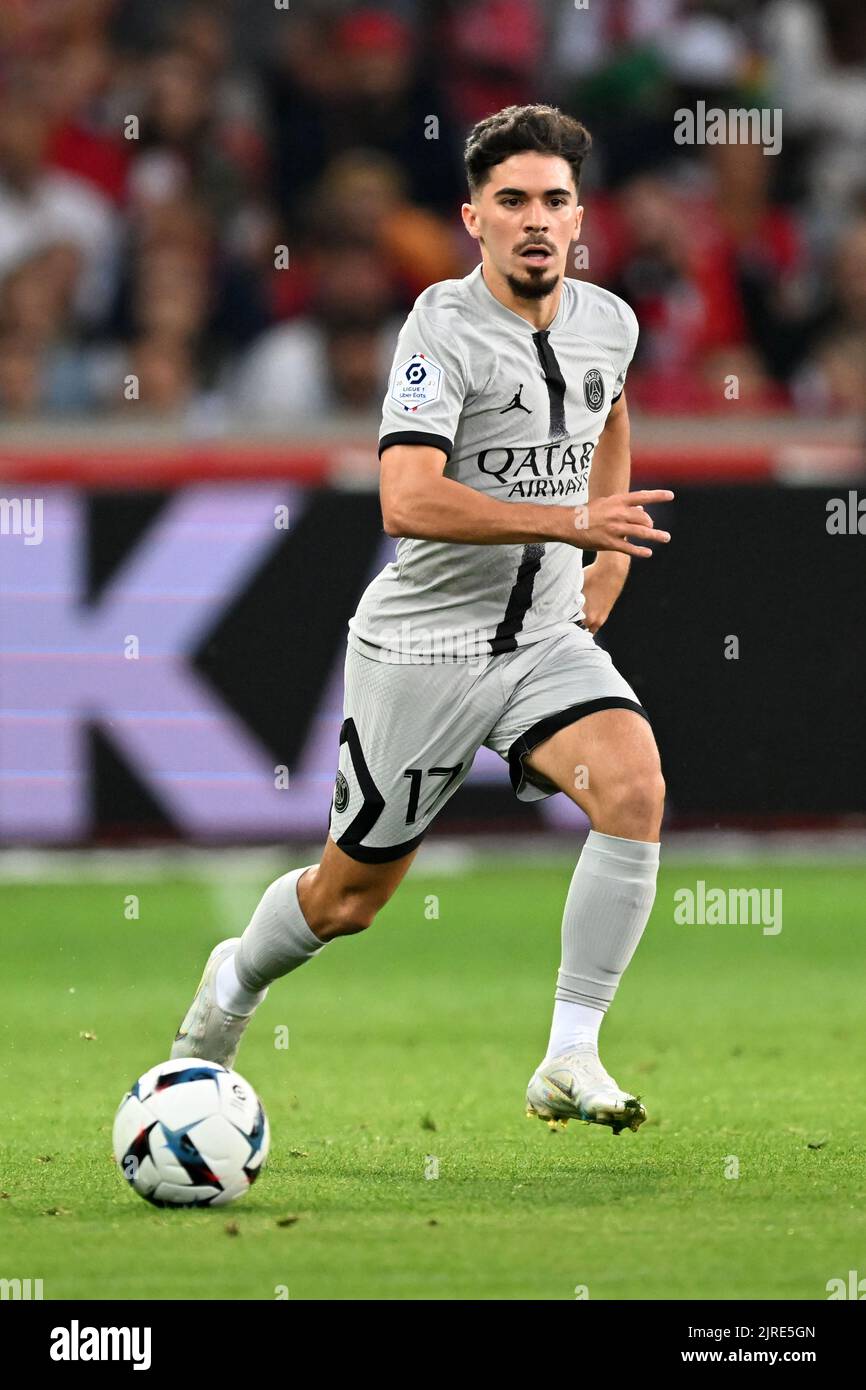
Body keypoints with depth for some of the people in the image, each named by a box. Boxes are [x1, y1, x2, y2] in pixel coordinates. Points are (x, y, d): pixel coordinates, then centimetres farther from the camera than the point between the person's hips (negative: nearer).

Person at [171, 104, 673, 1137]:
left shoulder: (609, 323, 2)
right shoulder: (445, 326, -18)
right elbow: (407, 502, -30)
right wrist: (569, 522, -35)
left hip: (547, 639, 4)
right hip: (423, 646, -4)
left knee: (634, 784, -25)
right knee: (348, 897, 8)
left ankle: (571, 1060, -20)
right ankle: (236, 981, 42)